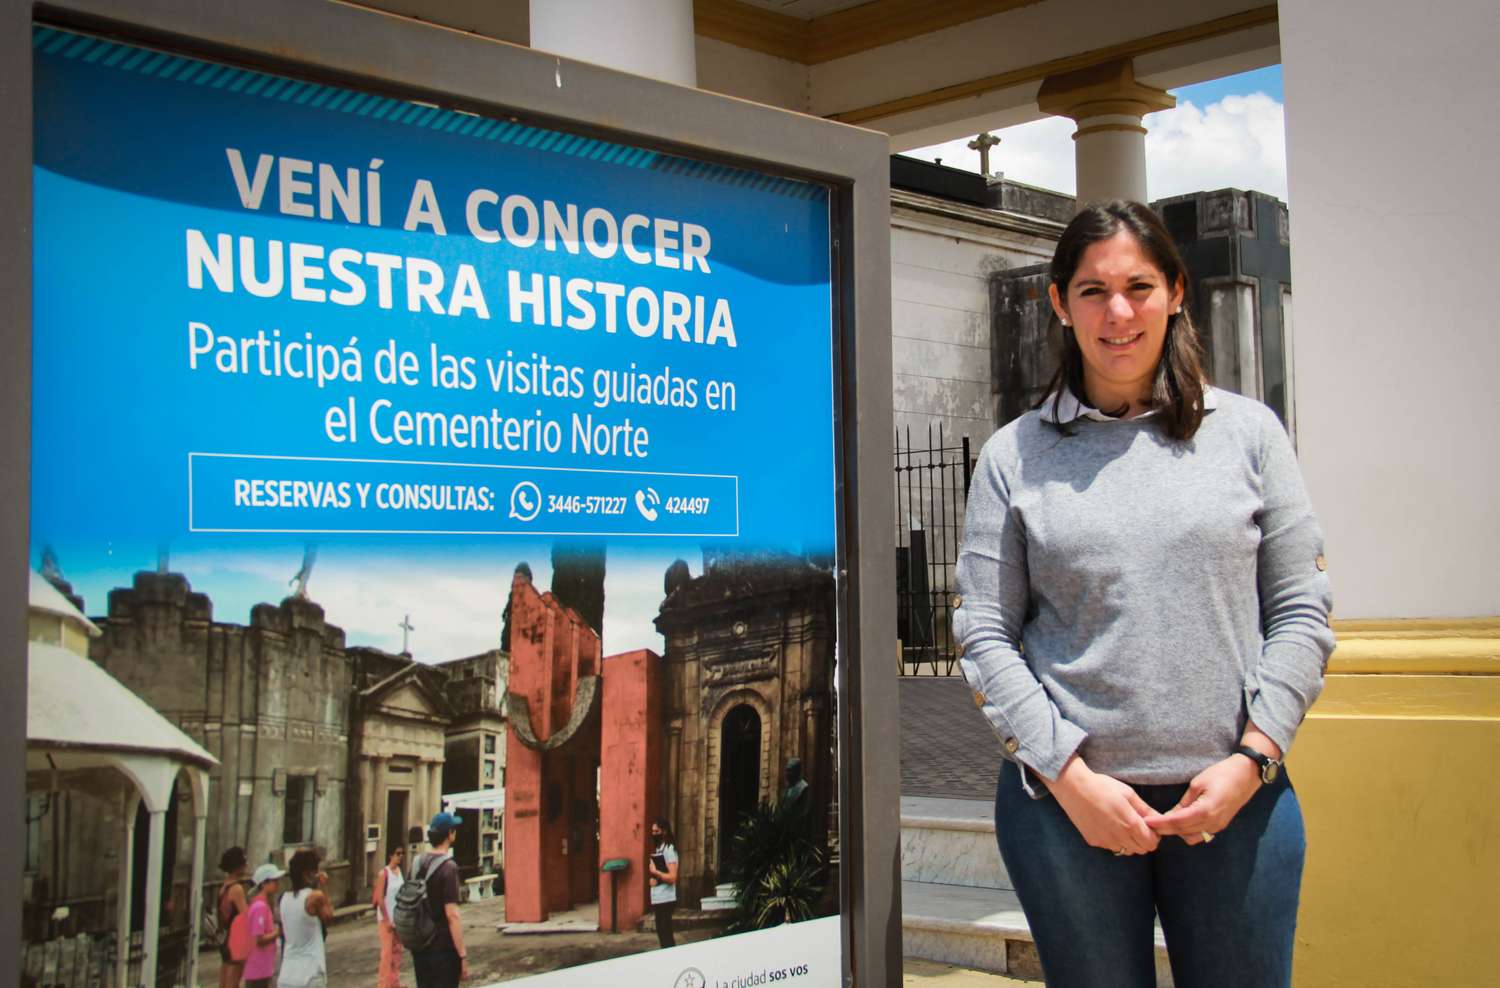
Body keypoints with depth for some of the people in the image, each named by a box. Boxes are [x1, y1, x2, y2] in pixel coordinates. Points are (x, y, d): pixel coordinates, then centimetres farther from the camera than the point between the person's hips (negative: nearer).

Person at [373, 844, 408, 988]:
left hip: (399, 918, 7)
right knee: (387, 951, -4)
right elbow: (380, 899, -17)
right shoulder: (384, 873, -15)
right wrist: (387, 920, -17)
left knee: (397, 950, 12)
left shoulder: (400, 871, 5)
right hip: (387, 918, -7)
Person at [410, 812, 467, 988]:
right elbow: (452, 915, -20)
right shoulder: (448, 867, -16)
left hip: (419, 947, 7)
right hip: (443, 947, -7)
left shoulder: (418, 864, 5)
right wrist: (463, 956, -17)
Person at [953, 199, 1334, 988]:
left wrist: (1251, 759, -6)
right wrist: (1069, 776, -9)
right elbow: (984, 636, 0)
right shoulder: (1014, 456, 3)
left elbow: (1302, 612, 5)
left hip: (1233, 800, 1)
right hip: (1065, 803, -1)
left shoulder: (1248, 432, 6)